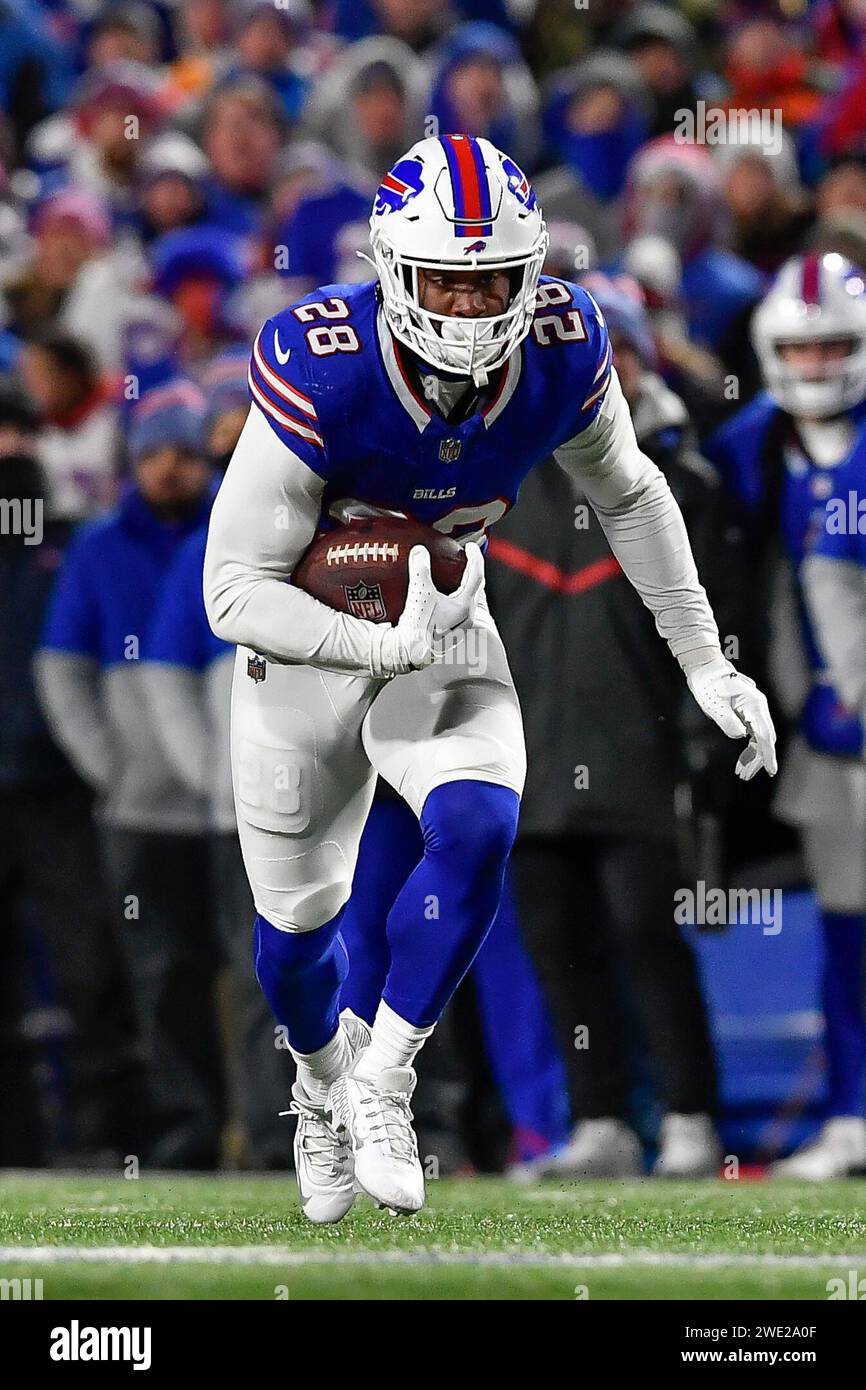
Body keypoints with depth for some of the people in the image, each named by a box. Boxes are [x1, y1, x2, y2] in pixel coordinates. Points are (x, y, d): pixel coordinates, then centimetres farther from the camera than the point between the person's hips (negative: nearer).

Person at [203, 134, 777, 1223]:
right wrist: (392, 646, -38)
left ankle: (379, 1082, -4)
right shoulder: (319, 372, -33)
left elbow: (629, 497, 1)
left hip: (444, 628, 2)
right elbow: (236, 591, -29)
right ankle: (322, 1084, 44)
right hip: (305, 639, -2)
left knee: (477, 830, -24)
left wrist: (703, 662, 4)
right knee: (297, 911, 10)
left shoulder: (564, 349, -21)